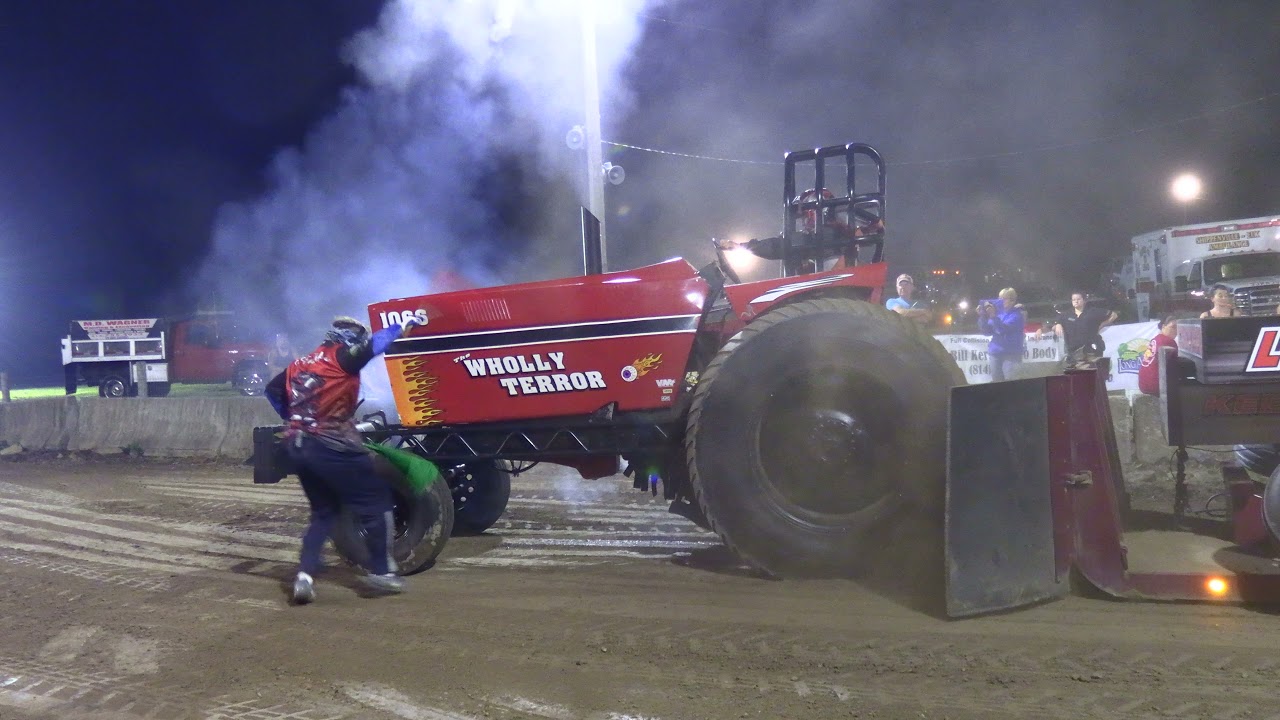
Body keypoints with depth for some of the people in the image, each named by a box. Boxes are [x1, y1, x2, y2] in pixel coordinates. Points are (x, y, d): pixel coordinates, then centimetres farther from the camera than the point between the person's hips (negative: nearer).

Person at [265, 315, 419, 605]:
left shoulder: (301, 363, 17)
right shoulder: (342, 357, -4)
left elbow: (273, 390, 20)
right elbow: (374, 344, -11)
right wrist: (400, 328, 3)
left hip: (297, 447, 8)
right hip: (332, 447, -8)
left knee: (323, 511, 19)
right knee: (376, 502, 4)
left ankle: (305, 574, 5)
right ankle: (381, 571, 6)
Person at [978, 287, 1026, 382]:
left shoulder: (1017, 315, -6)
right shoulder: (999, 312, 11)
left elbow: (1003, 329, -21)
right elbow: (987, 331, 9)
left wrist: (993, 316, -32)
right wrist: (982, 317, -5)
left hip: (1011, 354, -6)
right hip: (995, 353, 6)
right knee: (996, 382, 7)